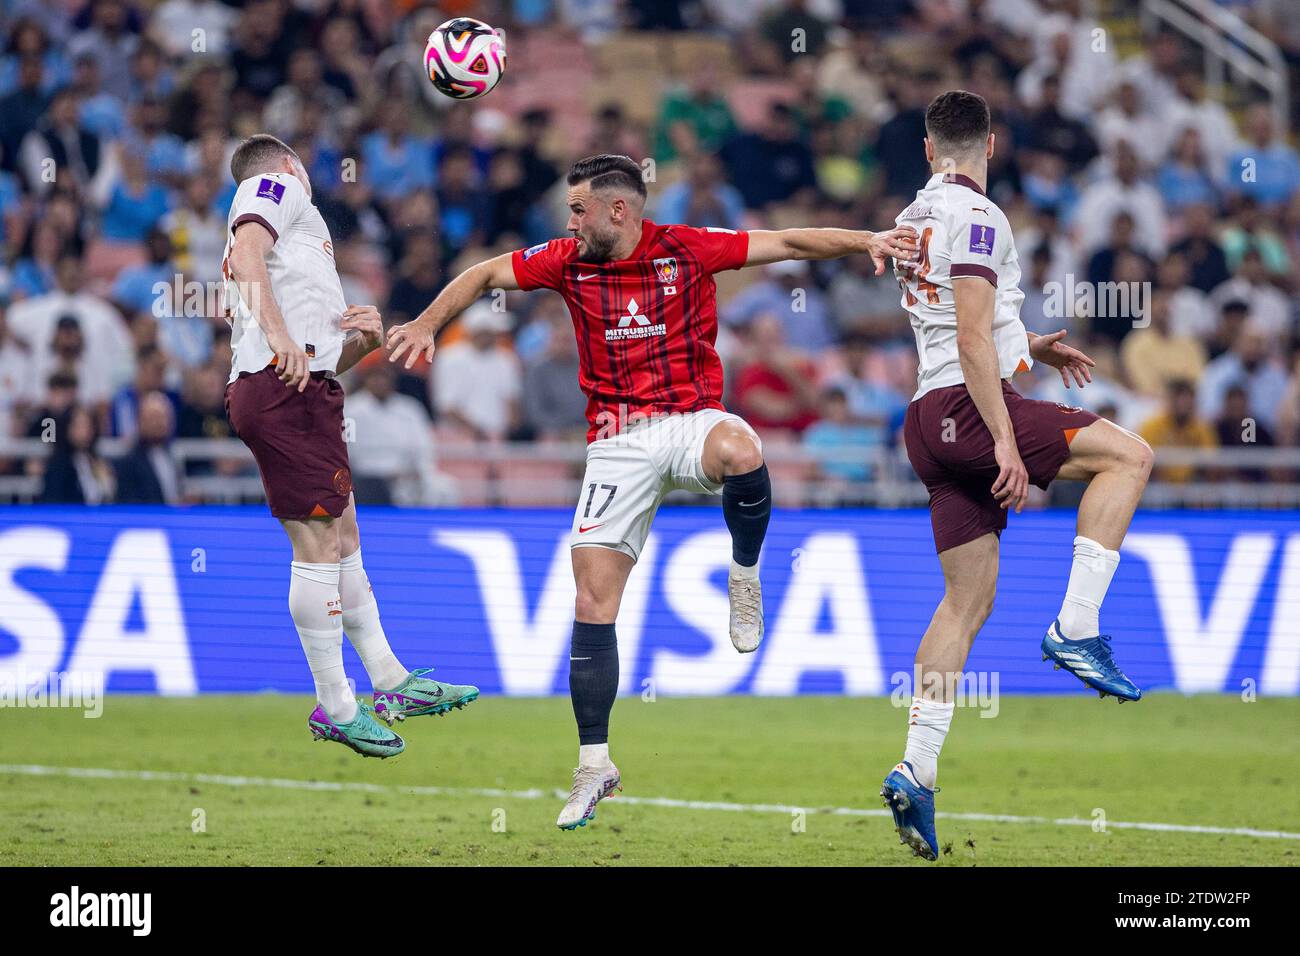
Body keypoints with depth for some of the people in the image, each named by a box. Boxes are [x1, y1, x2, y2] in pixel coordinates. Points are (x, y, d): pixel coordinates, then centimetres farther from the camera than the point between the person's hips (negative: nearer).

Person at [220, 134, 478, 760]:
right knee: (319, 545, -8)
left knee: (343, 540, 15)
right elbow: (246, 250, -17)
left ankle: (390, 683, 22)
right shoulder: (277, 186, 6)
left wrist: (364, 341, 9)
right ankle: (334, 708, -6)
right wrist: (279, 334, -28)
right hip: (281, 388, -10)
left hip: (303, 389, 10)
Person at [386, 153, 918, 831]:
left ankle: (745, 576, -9)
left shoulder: (686, 249, -5)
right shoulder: (569, 261, 3)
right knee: (592, 605, -6)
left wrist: (866, 242, -16)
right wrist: (426, 325, 0)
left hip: (691, 420, -2)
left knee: (740, 452, -40)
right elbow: (483, 276, 13)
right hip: (617, 441, 2)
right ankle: (594, 765, 6)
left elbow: (788, 243, -4)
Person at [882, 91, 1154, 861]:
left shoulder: (913, 220, 18)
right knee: (1129, 454, -2)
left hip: (931, 421, 9)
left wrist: (1029, 348, 27)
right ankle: (1077, 629, -11)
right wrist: (1006, 443, -20)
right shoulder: (976, 218, -10)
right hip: (969, 406, -9)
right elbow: (972, 341, -18)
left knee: (968, 599, 8)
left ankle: (917, 770, 1)